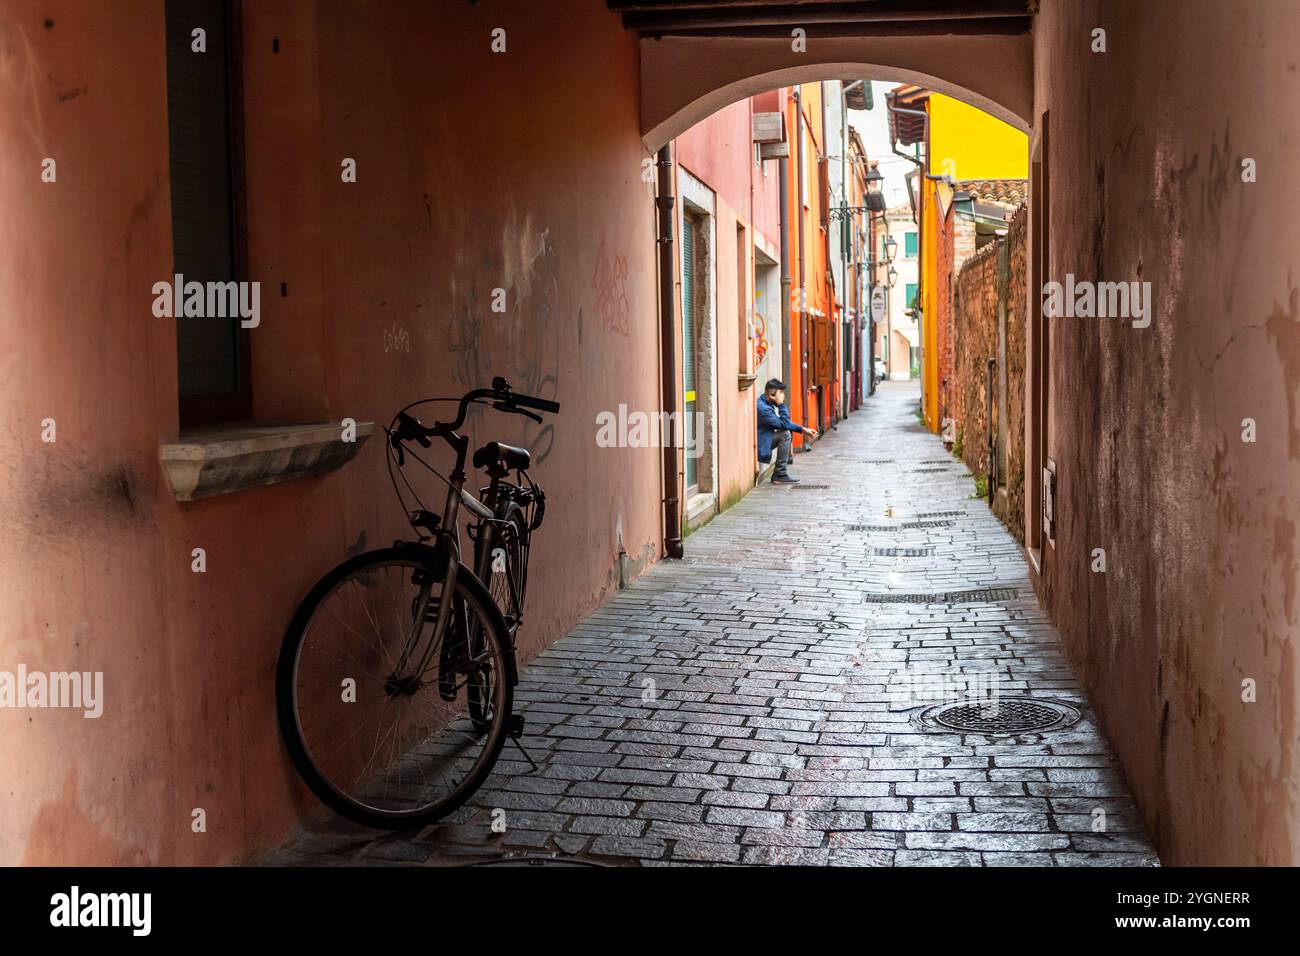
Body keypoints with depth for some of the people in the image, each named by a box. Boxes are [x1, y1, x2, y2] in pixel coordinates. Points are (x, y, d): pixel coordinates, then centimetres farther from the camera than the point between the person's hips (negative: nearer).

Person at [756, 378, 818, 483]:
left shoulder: (767, 403, 8)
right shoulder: (763, 408, -24)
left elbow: (785, 423, 17)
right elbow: (785, 424, -23)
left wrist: (803, 429, 7)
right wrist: (781, 404, -21)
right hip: (759, 446, -10)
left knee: (789, 431, 14)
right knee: (785, 434, -19)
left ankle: (778, 474, 10)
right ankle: (780, 475, -12)